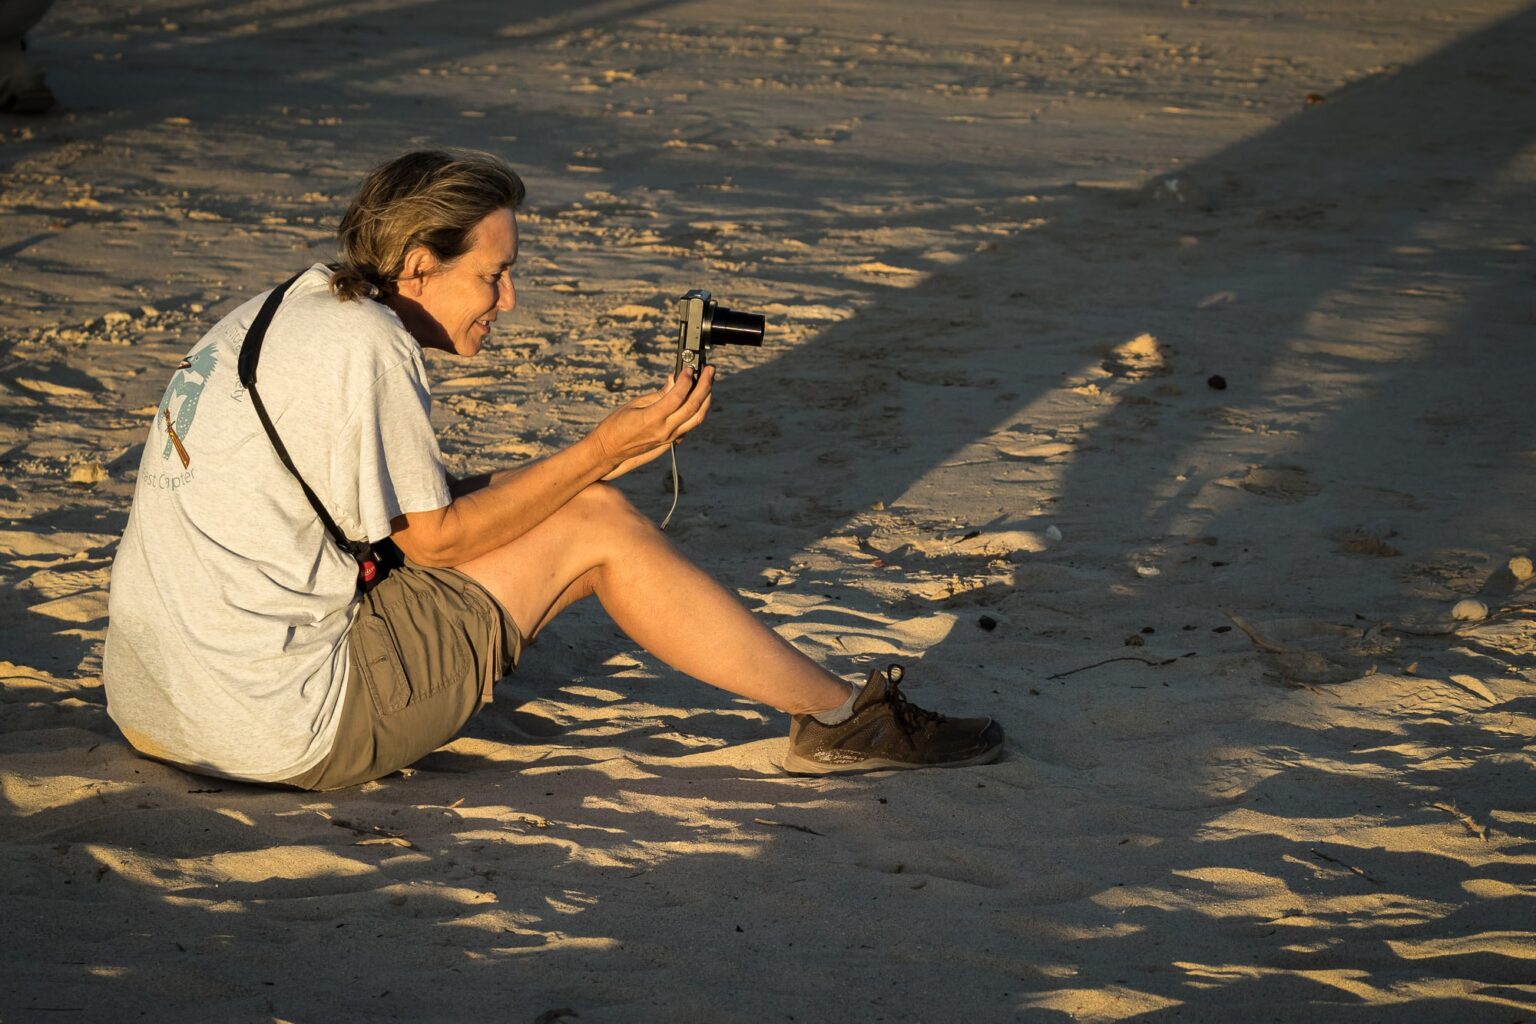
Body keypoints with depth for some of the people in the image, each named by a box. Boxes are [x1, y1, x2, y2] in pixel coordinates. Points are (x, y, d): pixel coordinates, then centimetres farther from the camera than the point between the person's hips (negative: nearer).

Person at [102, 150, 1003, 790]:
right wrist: (606, 451, -6)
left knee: (497, 501, 19)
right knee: (595, 525, -4)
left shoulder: (287, 308, 12)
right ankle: (846, 718, 7)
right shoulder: (364, 345, -17)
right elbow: (436, 541, -10)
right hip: (283, 730, -9)